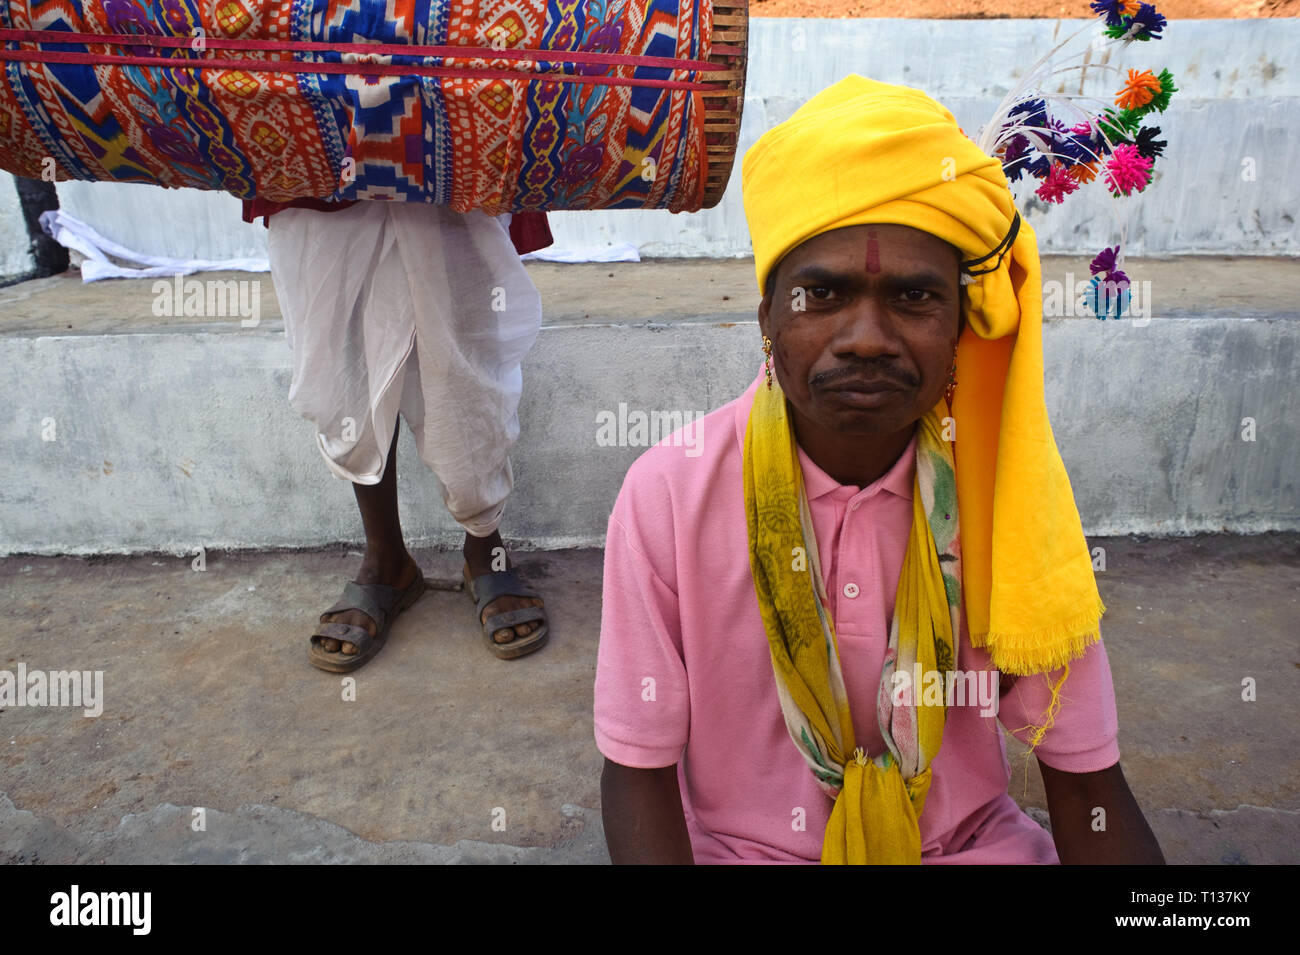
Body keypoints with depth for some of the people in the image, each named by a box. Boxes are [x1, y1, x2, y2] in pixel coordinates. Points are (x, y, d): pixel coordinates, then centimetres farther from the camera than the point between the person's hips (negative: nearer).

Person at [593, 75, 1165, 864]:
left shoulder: (1007, 489, -12)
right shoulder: (668, 494, -18)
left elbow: (1084, 779, -4)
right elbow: (639, 774, -9)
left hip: (971, 842, 3)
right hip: (740, 846, -2)